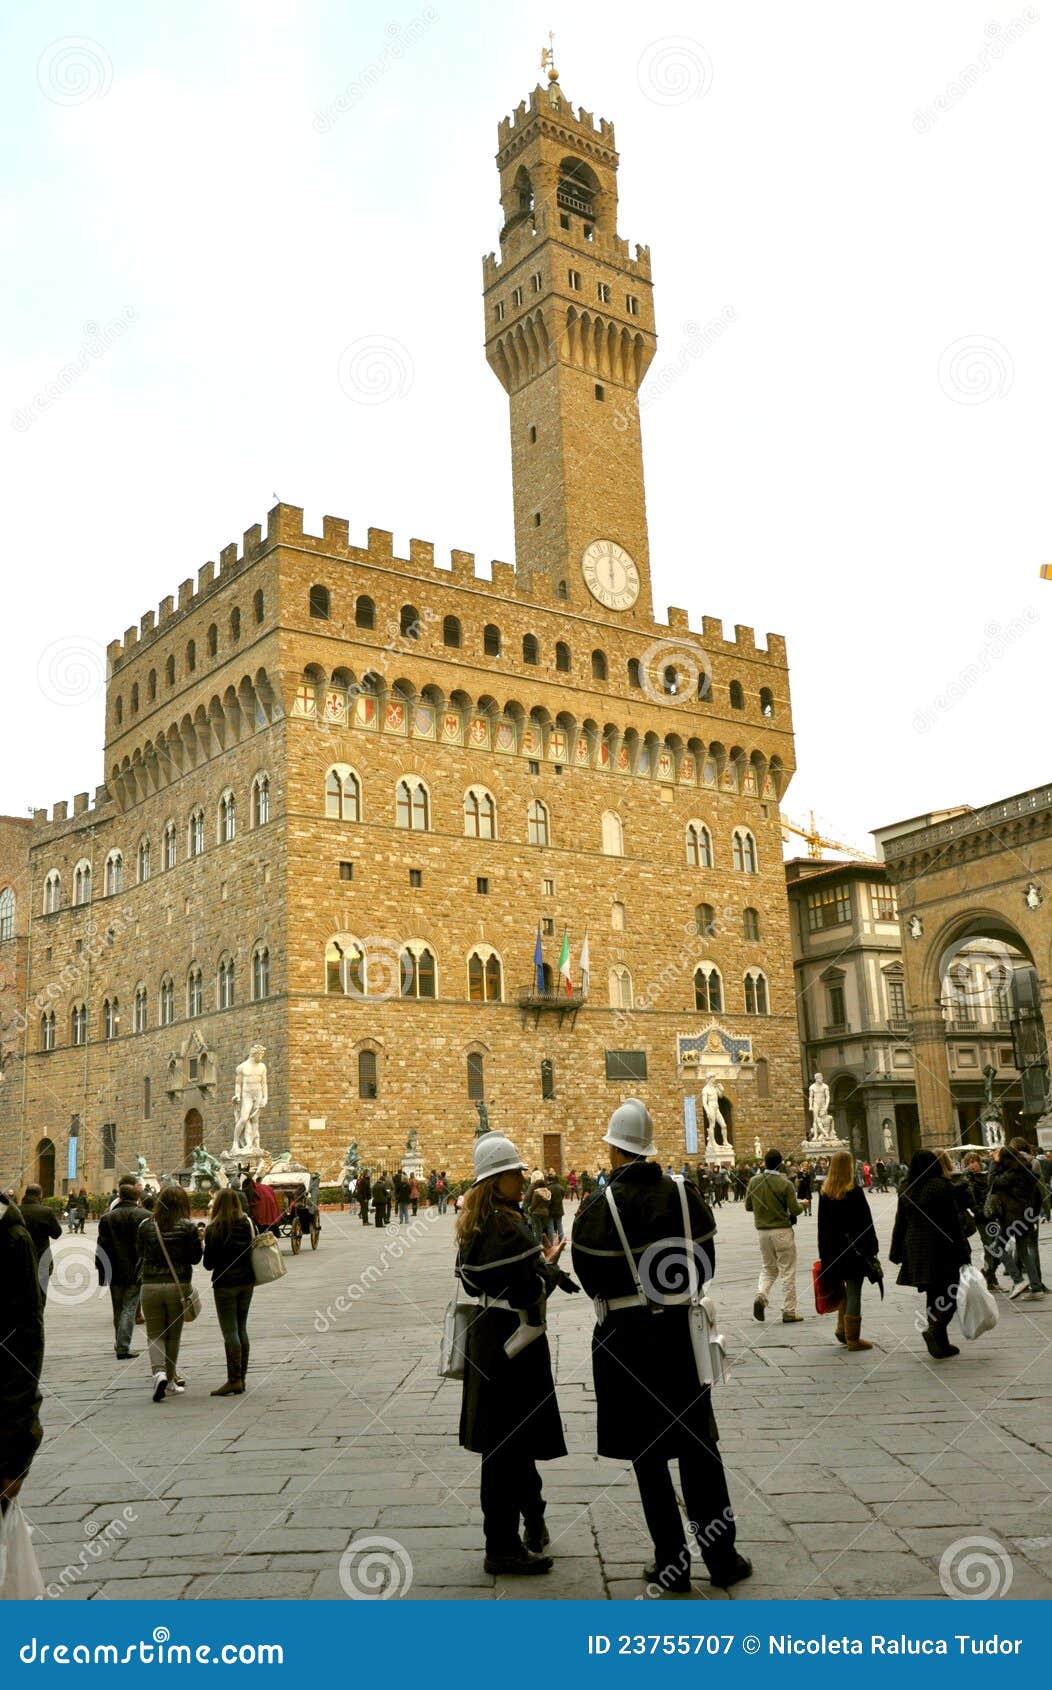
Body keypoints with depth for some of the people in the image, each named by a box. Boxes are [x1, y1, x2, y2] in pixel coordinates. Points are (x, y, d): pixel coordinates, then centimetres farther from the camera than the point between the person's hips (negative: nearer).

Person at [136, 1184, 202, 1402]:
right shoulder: (188, 1227, -7)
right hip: (178, 1285, 0)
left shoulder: (146, 1226, -2)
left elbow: (139, 1253, 10)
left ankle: (159, 1371, -15)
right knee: (173, 1334, 15)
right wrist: (198, 1239, 14)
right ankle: (171, 1376, 24)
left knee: (155, 1334, 7)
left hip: (150, 1286, 0)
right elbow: (195, 1257, -2)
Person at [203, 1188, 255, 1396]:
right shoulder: (246, 1223, 3)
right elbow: (252, 1252, 8)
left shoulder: (213, 1229, -12)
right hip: (246, 1281, 5)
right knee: (241, 1329, 13)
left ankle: (234, 1380, -5)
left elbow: (208, 1263, -7)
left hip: (225, 1284, -5)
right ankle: (241, 1377, 16)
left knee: (230, 1332, -3)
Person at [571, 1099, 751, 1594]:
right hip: (682, 1333, 3)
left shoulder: (595, 1209, -15)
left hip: (626, 1340, -3)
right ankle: (720, 1556, 21)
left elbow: (593, 1281, -6)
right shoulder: (687, 1196, -5)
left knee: (647, 1454, 9)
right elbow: (705, 1265, 3)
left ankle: (672, 1563, 16)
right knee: (698, 1445, 14)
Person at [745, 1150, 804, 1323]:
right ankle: (789, 1311, 8)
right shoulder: (785, 1184, -13)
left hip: (762, 1230, 4)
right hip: (782, 1230, -4)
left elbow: (748, 1206, 6)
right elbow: (795, 1210, -11)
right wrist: (802, 1204, 11)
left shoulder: (754, 1181, -1)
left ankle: (761, 1296, -8)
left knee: (768, 1268, 17)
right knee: (787, 1271, 5)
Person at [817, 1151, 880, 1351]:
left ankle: (842, 1329, 19)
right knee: (853, 1292, 1)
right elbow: (866, 1223, -11)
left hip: (832, 1250, 5)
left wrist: (824, 1252, 14)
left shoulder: (824, 1193, 2)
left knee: (843, 1290, 20)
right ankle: (852, 1338, 5)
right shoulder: (855, 1193, -14)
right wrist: (872, 1248, -2)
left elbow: (822, 1224, 8)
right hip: (854, 1250, -5)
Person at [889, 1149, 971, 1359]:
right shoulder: (941, 1186, -10)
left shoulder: (906, 1190, 6)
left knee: (933, 1296, 14)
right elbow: (953, 1221, -11)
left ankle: (941, 1346, 18)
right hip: (941, 1250, -6)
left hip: (915, 1252, 6)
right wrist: (963, 1253, -7)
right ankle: (935, 1329, -20)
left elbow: (900, 1223, 9)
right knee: (949, 1294, 1)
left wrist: (898, 1253, 15)